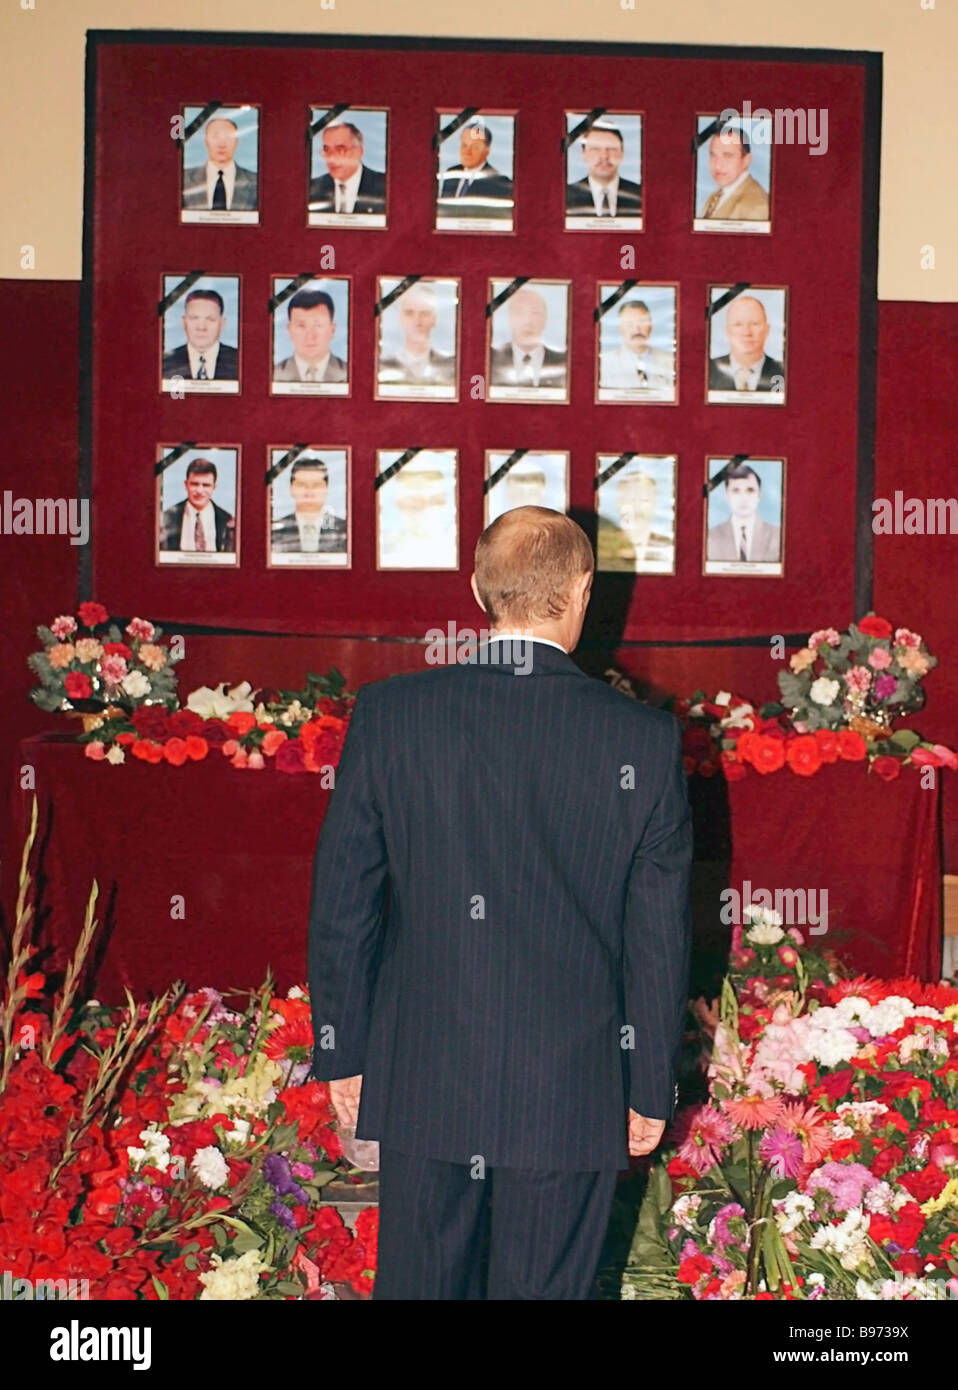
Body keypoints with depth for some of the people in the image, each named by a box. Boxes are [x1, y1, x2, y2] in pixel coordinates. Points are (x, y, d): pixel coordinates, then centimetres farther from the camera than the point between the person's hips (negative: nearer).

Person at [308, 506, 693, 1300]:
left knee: (417, 1282, 15)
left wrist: (343, 1053, 10)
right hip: (573, 1095, -1)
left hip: (421, 1085, 1)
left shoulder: (389, 716, -6)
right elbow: (660, 937, -4)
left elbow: (342, 905, -1)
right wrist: (651, 1087, 7)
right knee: (543, 1286, 11)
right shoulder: (645, 739, -8)